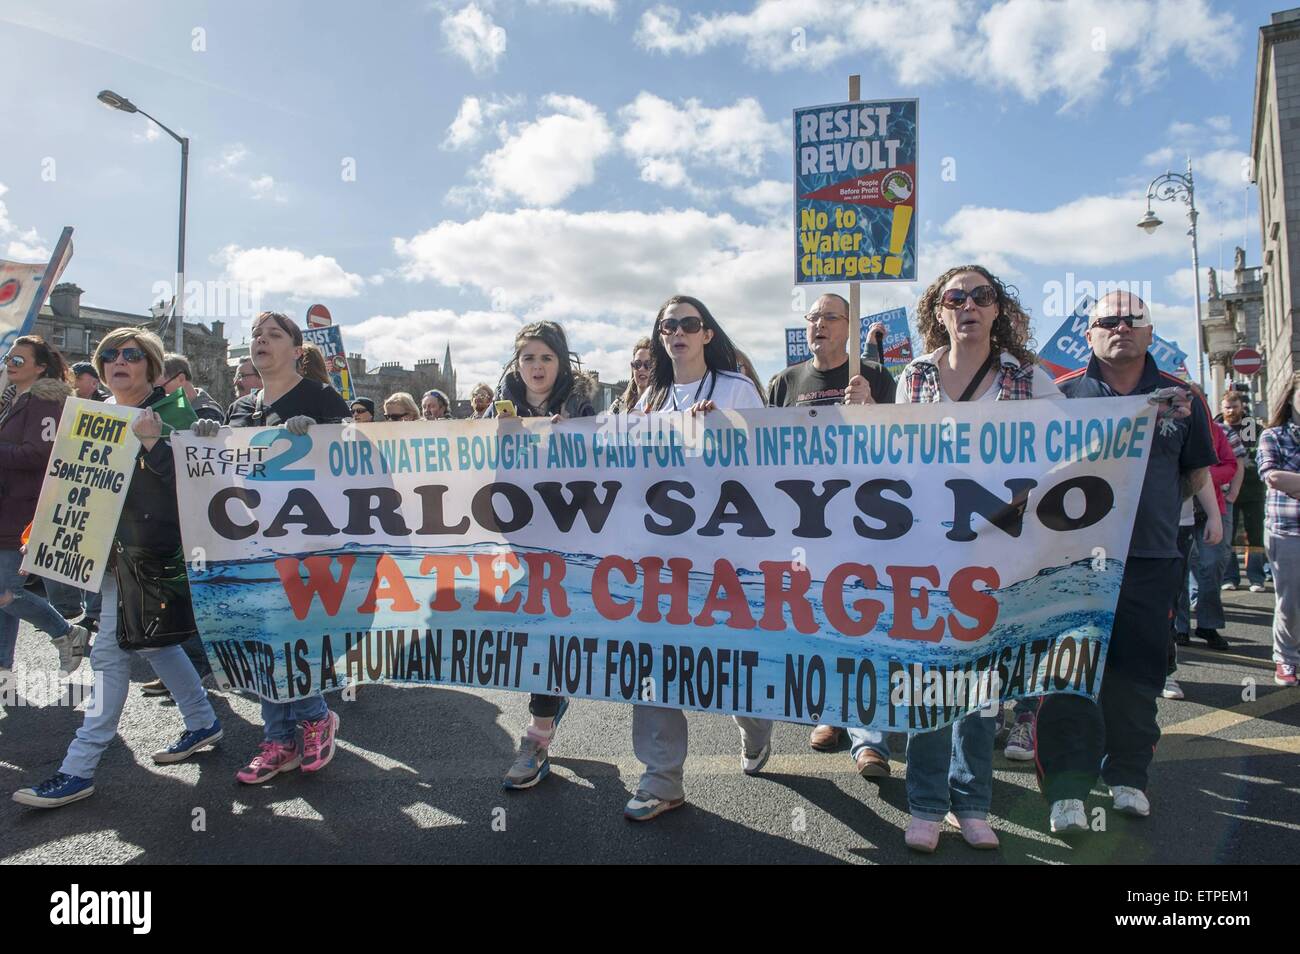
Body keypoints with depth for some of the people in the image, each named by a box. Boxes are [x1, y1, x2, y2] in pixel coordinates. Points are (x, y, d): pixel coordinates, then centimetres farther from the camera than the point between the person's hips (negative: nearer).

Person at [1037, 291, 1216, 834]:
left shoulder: (1178, 397, 10)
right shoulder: (1062, 393, 3)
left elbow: (1198, 473, 19)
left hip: (1150, 560, 3)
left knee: (1137, 675, 11)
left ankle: (1127, 776, 28)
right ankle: (1067, 788, 5)